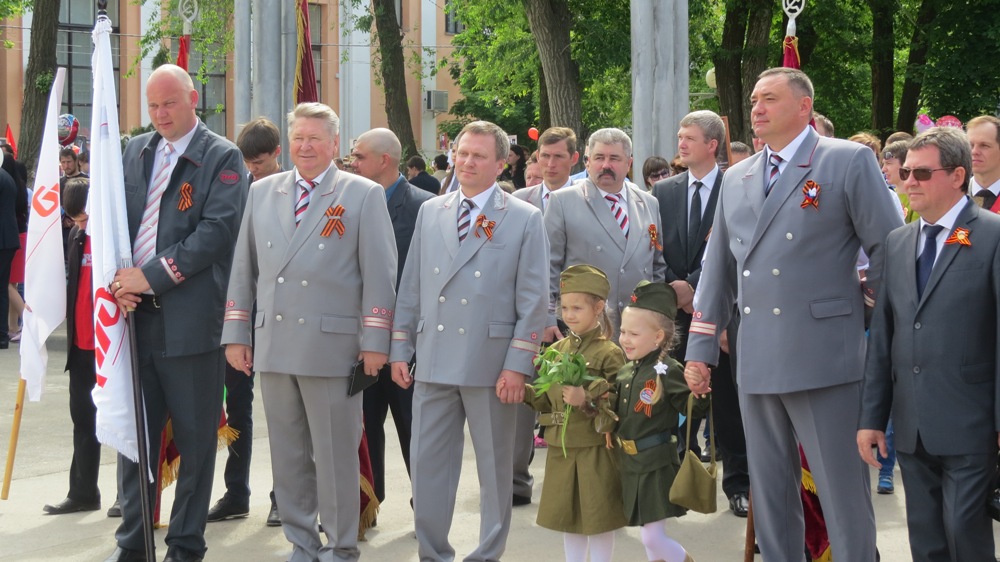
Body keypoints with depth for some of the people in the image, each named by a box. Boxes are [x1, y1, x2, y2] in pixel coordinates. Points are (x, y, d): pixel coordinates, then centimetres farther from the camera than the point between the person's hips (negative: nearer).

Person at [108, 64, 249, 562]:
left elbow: (216, 230, -13)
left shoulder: (222, 158, -3)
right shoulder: (135, 152, 15)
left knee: (195, 438, 3)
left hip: (190, 317, -5)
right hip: (136, 314, 5)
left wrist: (151, 276, -16)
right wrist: (119, 279, -4)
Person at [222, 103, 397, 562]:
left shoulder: (364, 195, 1)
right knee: (287, 454, 10)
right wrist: (236, 333, 10)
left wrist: (374, 342, -7)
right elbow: (243, 267, 15)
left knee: (335, 455, 0)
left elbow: (379, 273, -2)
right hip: (273, 346, 4)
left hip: (331, 346, -4)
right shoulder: (261, 192, 13)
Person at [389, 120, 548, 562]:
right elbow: (410, 287, 13)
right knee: (427, 463, 6)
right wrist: (400, 350, 8)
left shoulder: (525, 219, -1)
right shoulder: (429, 212, 11)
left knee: (495, 465, 6)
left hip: (490, 365, -3)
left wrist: (517, 364, -10)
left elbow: (532, 300, -4)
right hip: (433, 360, 4)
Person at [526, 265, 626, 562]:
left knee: (598, 517, 2)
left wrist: (588, 397, -30)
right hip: (561, 447, 6)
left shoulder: (609, 354, -10)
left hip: (595, 448, -6)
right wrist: (523, 391, -6)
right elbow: (547, 401, 11)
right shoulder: (556, 351, 8)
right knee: (567, 516, 14)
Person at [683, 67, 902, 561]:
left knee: (842, 493, -2)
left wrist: (866, 308, 0)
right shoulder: (737, 179, 16)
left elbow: (890, 251, -2)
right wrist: (700, 350, 13)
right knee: (769, 496, 12)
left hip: (822, 359, -6)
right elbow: (717, 269, 17)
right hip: (757, 363, 6)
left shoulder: (848, 162, -2)